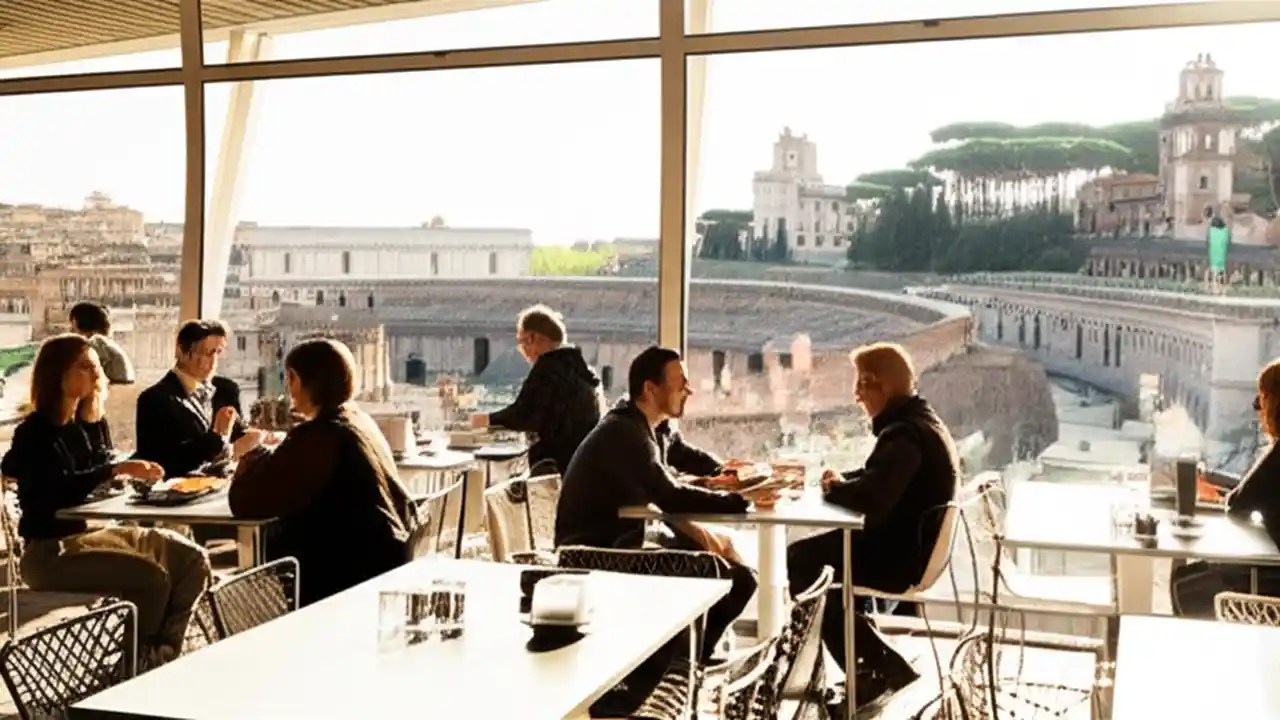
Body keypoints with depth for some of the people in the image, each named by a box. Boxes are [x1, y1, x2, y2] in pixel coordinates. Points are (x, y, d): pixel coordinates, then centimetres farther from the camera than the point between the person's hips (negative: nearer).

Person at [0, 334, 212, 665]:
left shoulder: (90, 425, 13)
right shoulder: (35, 432, -11)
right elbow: (59, 492, -26)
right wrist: (118, 469, -32)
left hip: (98, 531, 8)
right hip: (52, 550, -8)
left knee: (192, 560, -10)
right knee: (152, 577, -28)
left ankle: (162, 650, -3)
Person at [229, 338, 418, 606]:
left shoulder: (320, 435, -19)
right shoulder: (358, 419, 10)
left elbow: (246, 501, -17)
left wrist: (257, 454, 1)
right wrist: (269, 453, 12)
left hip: (358, 570, -8)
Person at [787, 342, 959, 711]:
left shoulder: (905, 435, -25)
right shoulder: (920, 422, 10)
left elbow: (872, 498, -37)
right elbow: (880, 479, 22)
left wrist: (835, 488, -16)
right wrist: (844, 480, 2)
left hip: (900, 556, -10)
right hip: (911, 544, 10)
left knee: (799, 565, 2)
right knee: (806, 554, 18)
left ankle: (885, 671, 7)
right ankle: (871, 669, 18)